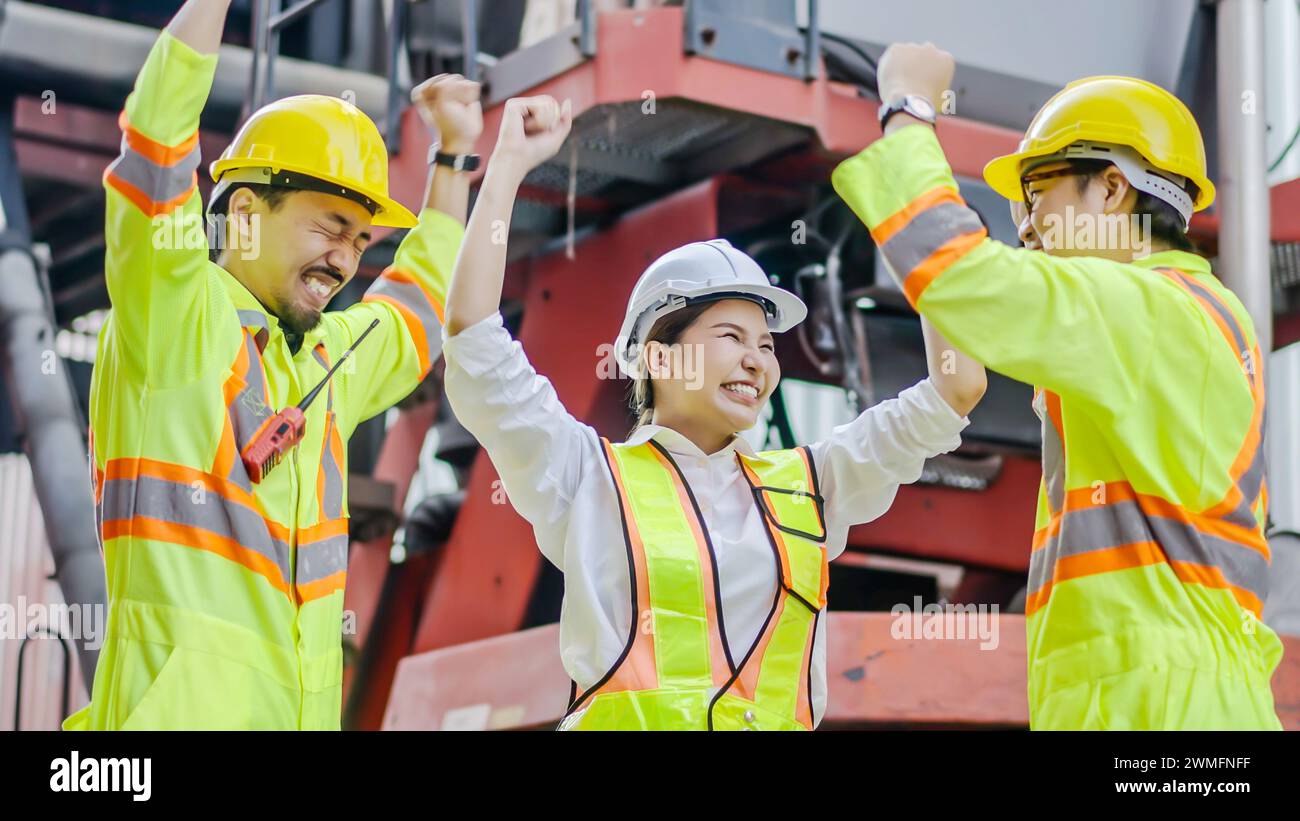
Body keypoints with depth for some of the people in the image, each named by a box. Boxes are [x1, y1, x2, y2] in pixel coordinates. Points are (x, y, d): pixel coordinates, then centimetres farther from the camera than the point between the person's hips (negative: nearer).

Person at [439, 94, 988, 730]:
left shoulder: (806, 484, 20)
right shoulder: (591, 476, 10)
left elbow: (955, 388, 17)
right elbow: (471, 333, 3)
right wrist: (510, 161, 6)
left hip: (776, 721, 4)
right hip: (623, 720, -4)